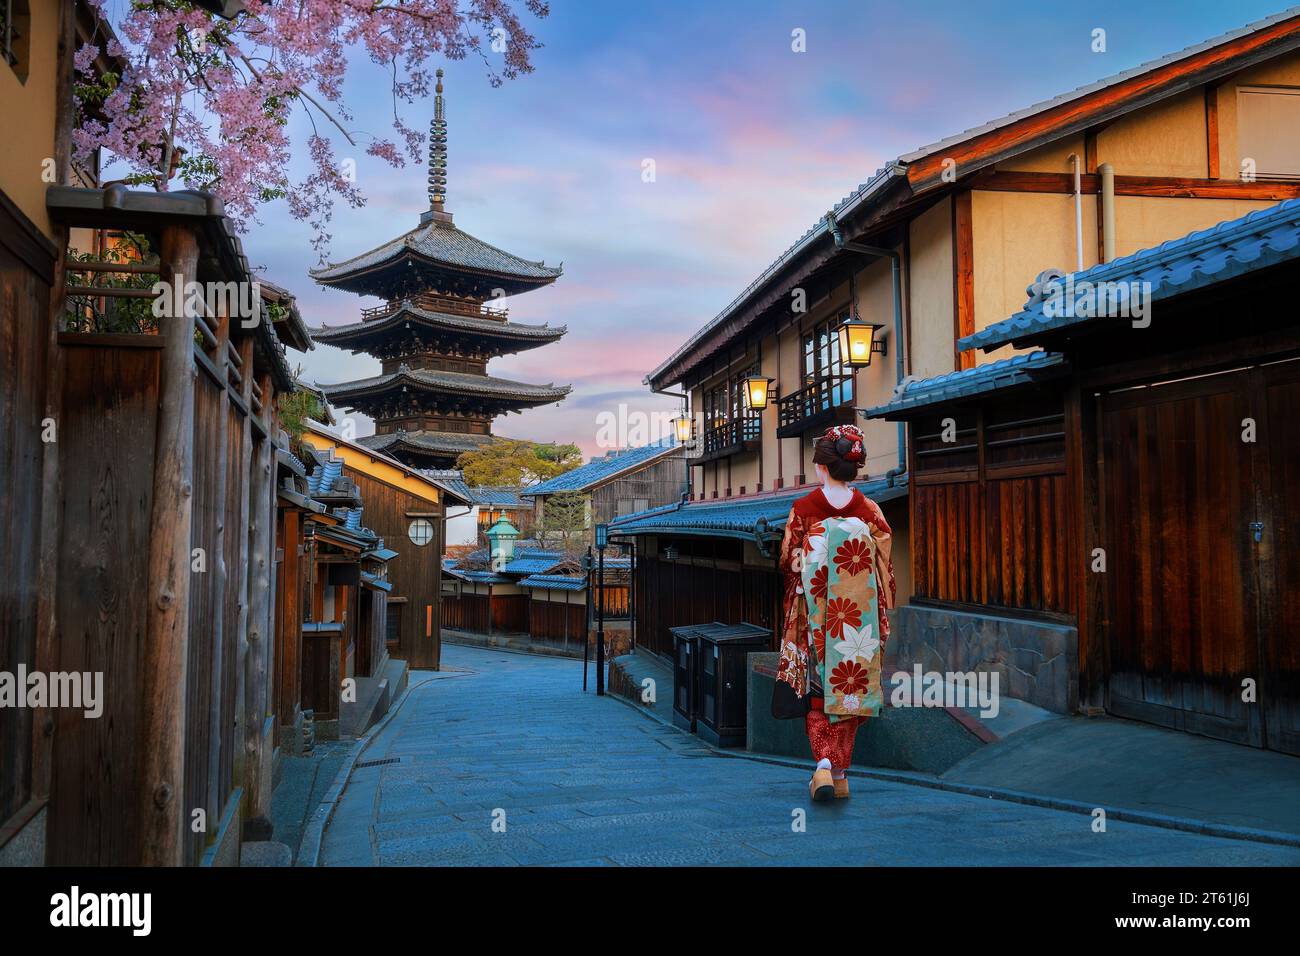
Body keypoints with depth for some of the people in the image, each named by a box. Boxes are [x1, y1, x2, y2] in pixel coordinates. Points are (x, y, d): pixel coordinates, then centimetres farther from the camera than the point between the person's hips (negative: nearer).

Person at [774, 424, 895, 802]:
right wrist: (882, 619, 9)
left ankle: (823, 765, -10)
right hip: (858, 618, 2)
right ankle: (841, 775, 17)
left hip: (814, 615, -1)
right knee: (848, 689, 12)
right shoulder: (869, 511, -3)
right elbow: (884, 568, 0)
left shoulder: (803, 509, -7)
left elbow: (787, 561, 0)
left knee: (816, 689, 9)